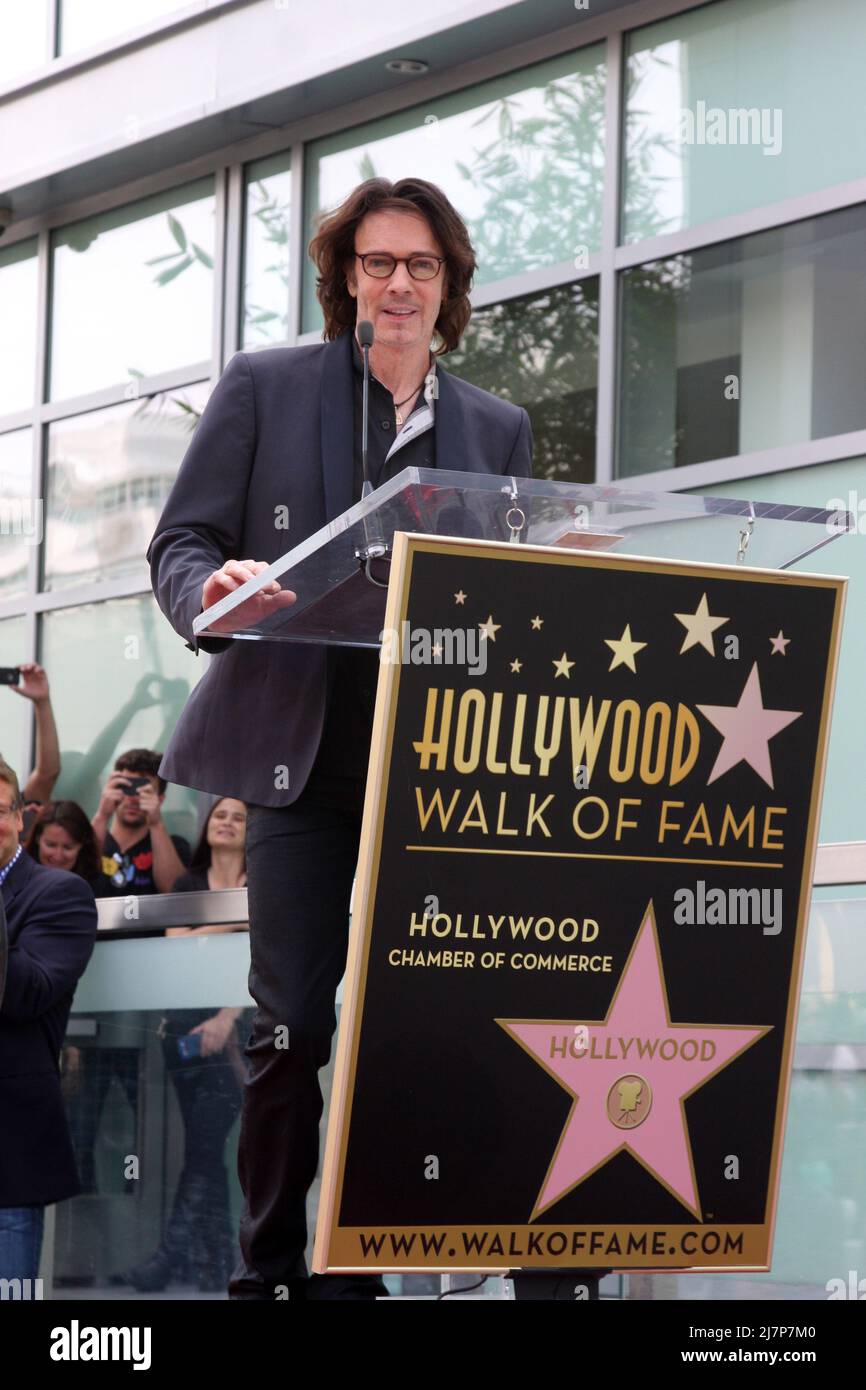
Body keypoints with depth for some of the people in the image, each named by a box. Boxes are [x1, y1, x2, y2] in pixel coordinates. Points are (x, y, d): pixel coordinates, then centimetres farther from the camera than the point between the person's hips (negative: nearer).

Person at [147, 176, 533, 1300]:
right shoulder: (263, 388, 8)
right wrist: (215, 591, -19)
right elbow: (180, 544, 4)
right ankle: (267, 1269, 3)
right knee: (291, 1025, -7)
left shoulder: (499, 430, 16)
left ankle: (353, 1267, 7)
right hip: (302, 752, -2)